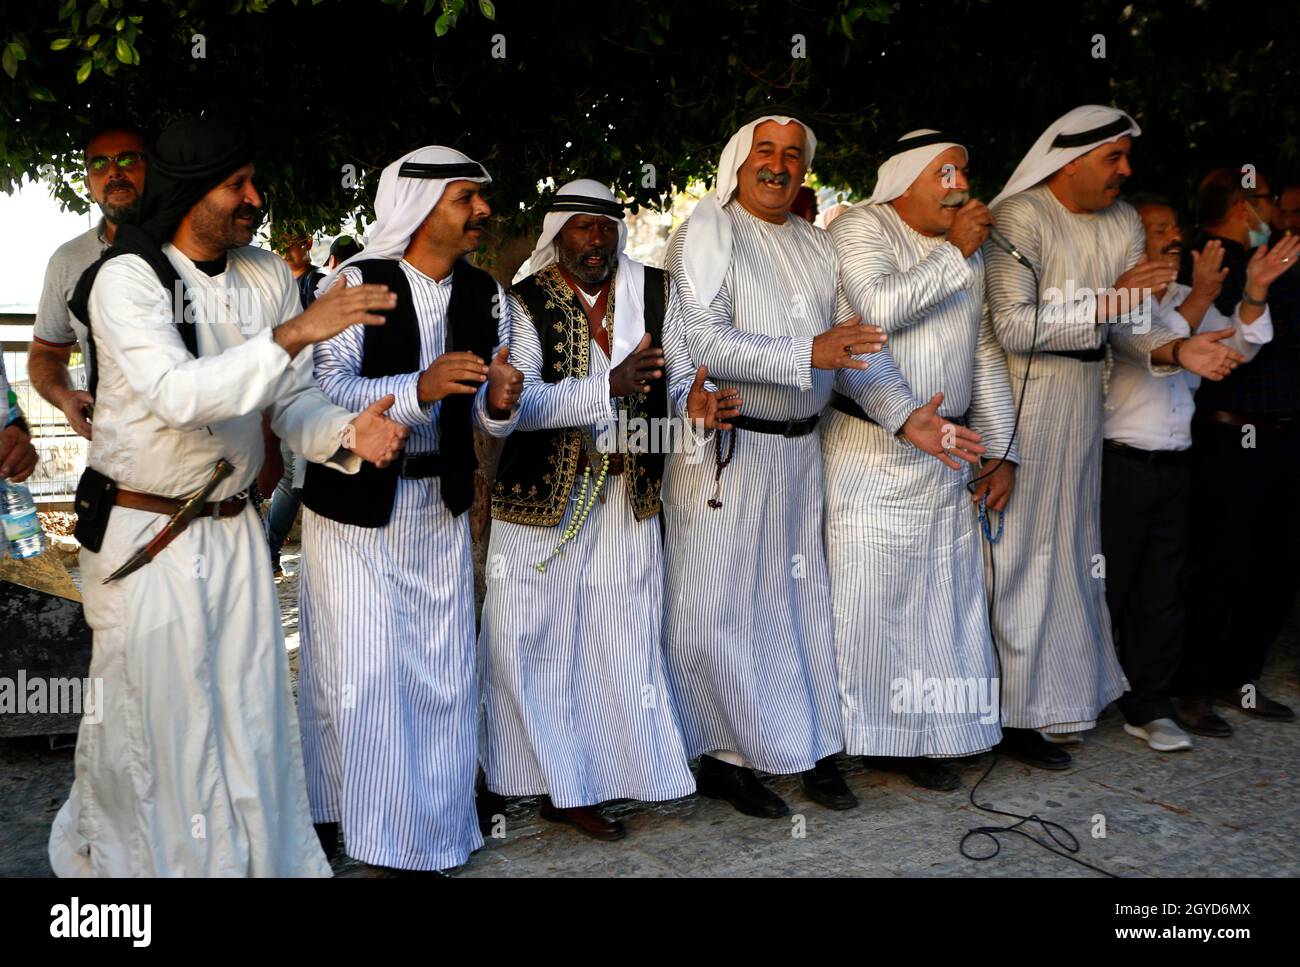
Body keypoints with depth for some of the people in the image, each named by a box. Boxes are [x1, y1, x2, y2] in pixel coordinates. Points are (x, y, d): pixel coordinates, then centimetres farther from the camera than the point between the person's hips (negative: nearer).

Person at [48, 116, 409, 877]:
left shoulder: (268, 275, 3)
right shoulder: (127, 277, -14)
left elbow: (293, 399, 4)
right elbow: (179, 393, -29)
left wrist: (348, 434, -17)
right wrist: (294, 333, -34)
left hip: (233, 529, 5)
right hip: (143, 537, -5)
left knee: (252, 711, 10)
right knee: (153, 718, 7)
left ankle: (272, 857, 27)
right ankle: (103, 853, 31)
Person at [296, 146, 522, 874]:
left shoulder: (487, 295, 2)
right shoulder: (355, 281, -14)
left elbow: (483, 412, 7)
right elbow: (327, 387, -21)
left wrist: (499, 402, -16)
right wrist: (419, 389, -35)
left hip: (440, 504, 5)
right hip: (353, 502, -4)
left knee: (443, 672, 10)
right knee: (356, 674, 2)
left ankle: (433, 832, 27)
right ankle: (338, 812, 24)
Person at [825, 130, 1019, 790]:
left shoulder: (967, 247, 16)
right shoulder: (860, 227, -5)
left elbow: (986, 354, 19)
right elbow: (880, 306, -24)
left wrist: (1000, 451, 16)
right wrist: (955, 256, -13)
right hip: (871, 453, -6)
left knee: (942, 601, 7)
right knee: (865, 598, -3)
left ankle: (920, 737, 19)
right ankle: (843, 741, 10)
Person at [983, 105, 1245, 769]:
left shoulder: (1123, 224, 10)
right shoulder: (1018, 218, -13)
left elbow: (1125, 329, 8)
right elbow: (1011, 326, -23)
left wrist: (1174, 350, -12)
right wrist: (1106, 302, -23)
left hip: (1083, 399, 7)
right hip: (1020, 397, -7)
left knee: (1071, 542, 15)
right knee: (1023, 550, -2)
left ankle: (1070, 687, 30)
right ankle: (1017, 714, 9)